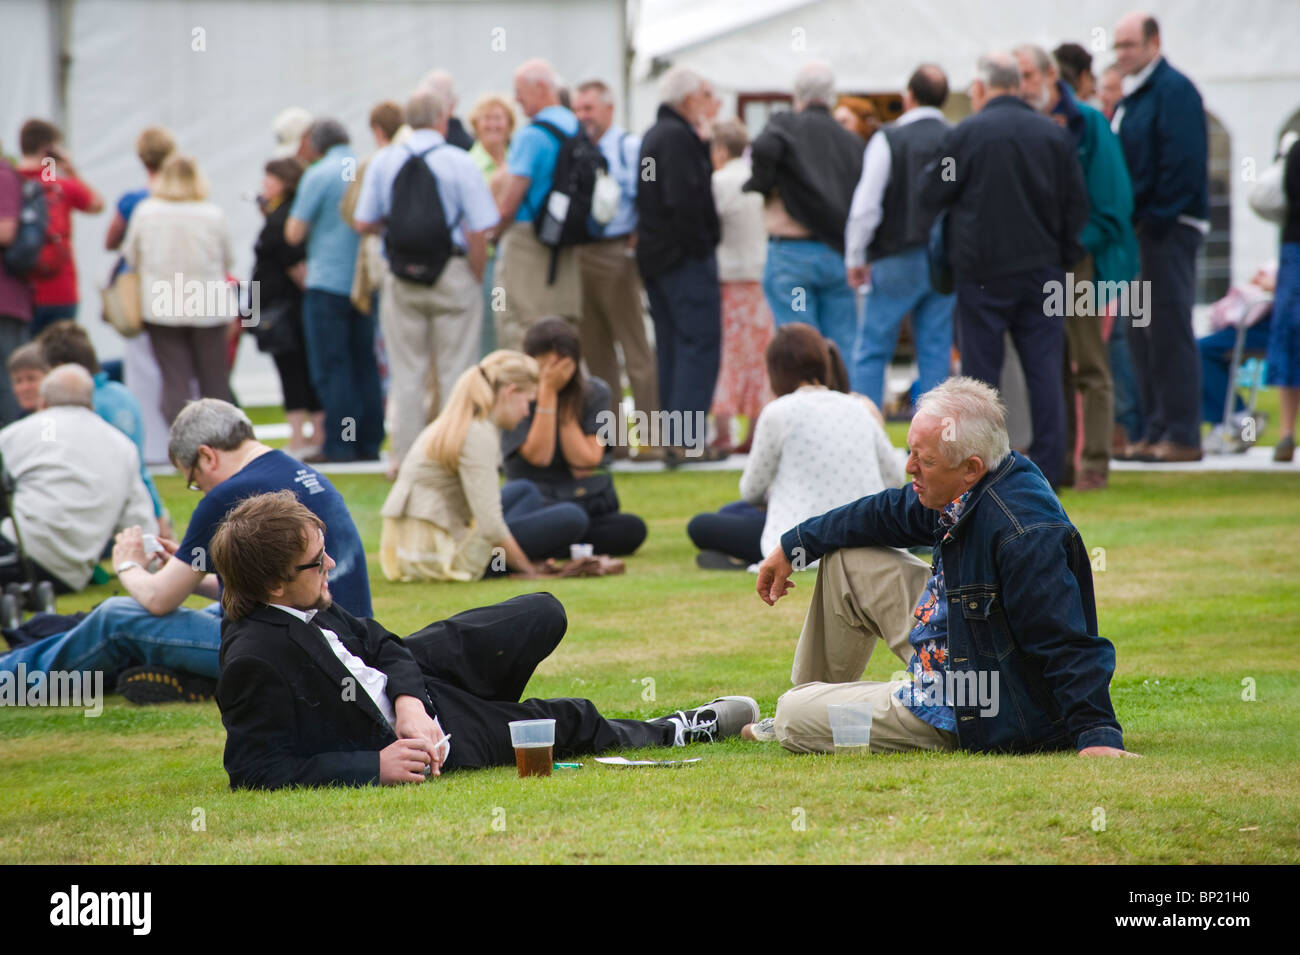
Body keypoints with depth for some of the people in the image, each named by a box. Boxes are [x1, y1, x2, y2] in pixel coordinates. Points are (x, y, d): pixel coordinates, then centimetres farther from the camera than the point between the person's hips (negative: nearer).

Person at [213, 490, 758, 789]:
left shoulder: (304, 605, -9)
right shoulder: (253, 661, -35)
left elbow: (376, 643, 0)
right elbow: (255, 769, -34)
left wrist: (408, 700, -21)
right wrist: (373, 767, -35)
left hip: (402, 677, 8)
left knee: (544, 617, 14)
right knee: (568, 723, 5)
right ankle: (671, 733, 35)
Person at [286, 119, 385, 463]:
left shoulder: (318, 175, -9)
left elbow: (294, 234, -8)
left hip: (327, 282, -5)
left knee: (331, 367, -1)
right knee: (365, 364, 10)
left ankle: (339, 443, -4)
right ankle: (369, 441, 10)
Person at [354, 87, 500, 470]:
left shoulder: (383, 162, 1)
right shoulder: (459, 162, -9)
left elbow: (364, 223, 4)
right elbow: (478, 232, -11)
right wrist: (476, 277, 1)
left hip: (401, 279, 3)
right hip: (453, 274, -3)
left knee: (407, 373, 8)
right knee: (455, 371, 3)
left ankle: (405, 458, 9)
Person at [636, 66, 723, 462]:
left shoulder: (655, 134, 17)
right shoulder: (677, 136, -16)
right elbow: (683, 199, -23)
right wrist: (700, 244, -16)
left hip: (655, 257, 10)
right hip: (685, 257, -10)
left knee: (671, 345, 13)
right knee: (700, 343, -9)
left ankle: (670, 437, 14)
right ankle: (685, 437, -13)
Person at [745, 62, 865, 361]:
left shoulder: (786, 124, -2)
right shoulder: (852, 142, 11)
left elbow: (765, 149, -23)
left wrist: (760, 185, -6)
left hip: (792, 254, -4)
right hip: (840, 255, 4)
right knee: (844, 346, 6)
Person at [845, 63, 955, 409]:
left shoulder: (889, 139, -7)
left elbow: (866, 205, -8)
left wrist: (855, 257, 2)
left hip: (898, 261, -3)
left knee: (870, 352, 4)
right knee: (936, 353, 7)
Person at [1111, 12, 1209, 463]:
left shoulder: (1174, 91, -11)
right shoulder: (1132, 96, 18)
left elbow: (1182, 161, -18)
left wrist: (1157, 218, -20)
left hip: (1168, 229, -10)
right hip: (1142, 229, 10)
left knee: (1169, 329, -9)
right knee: (1142, 333, 10)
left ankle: (1182, 436, -7)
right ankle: (1156, 431, 14)